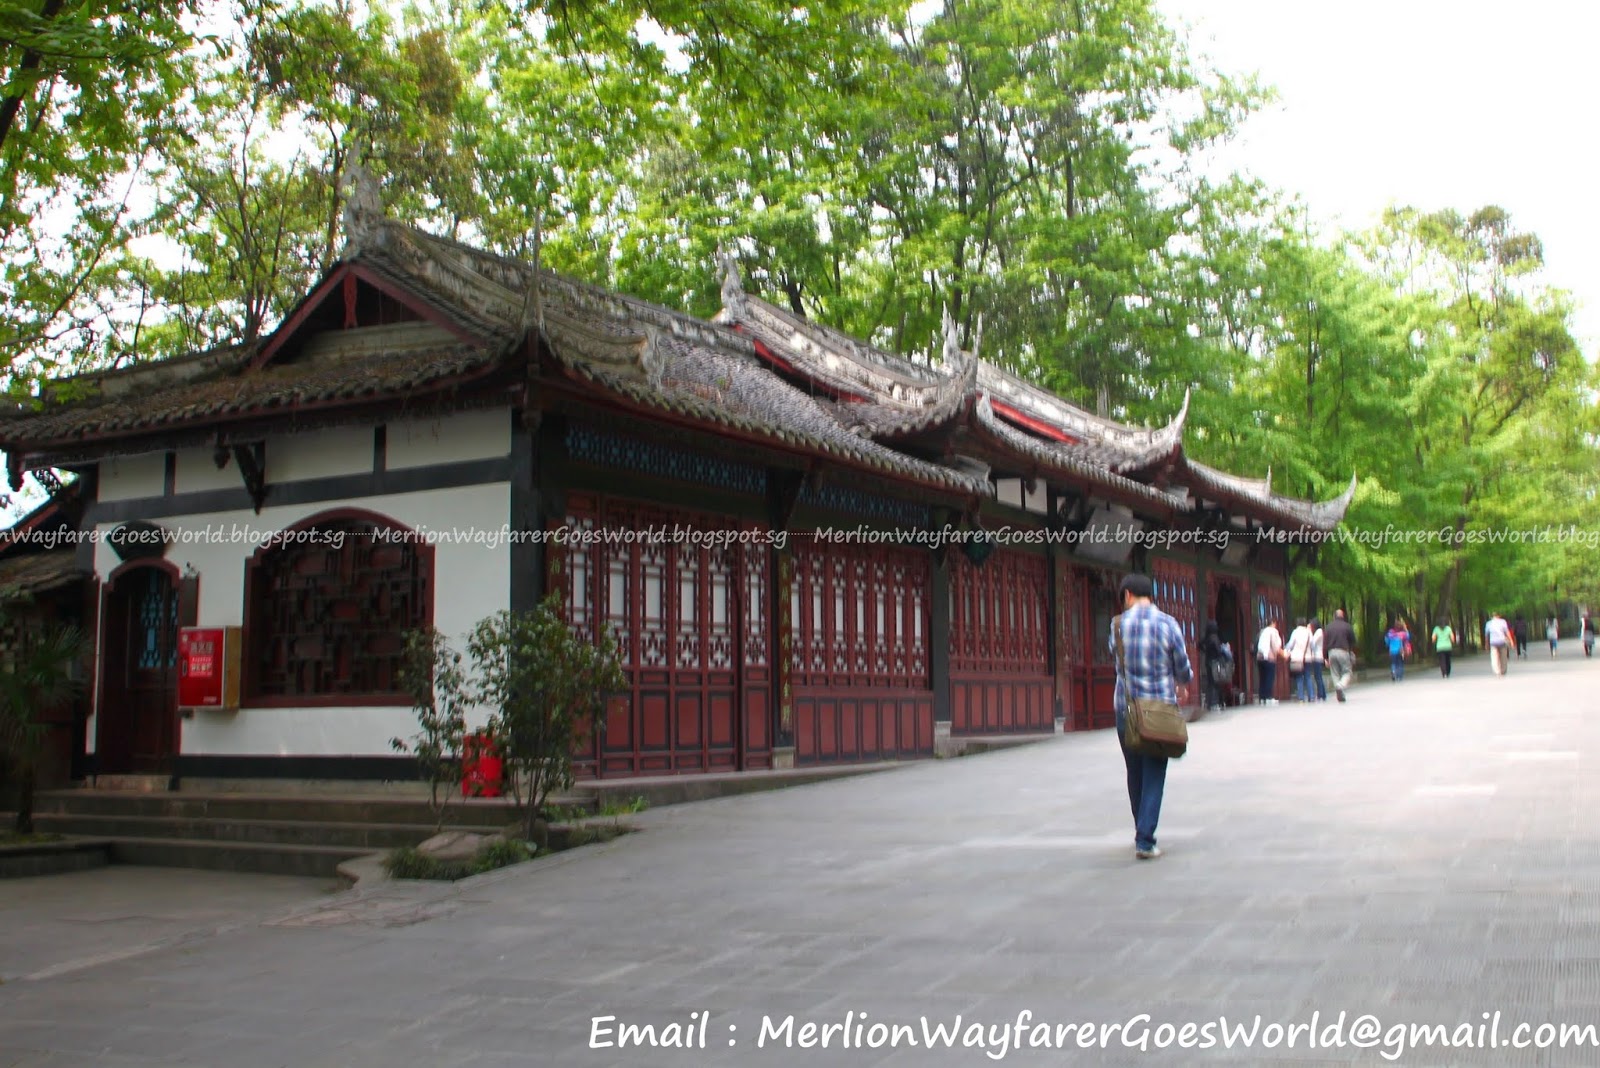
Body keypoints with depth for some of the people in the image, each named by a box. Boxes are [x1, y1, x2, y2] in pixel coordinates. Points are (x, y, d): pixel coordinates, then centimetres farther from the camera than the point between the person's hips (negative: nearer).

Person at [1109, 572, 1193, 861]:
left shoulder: (1118, 624, -2)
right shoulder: (1168, 624, -6)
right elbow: (1183, 667, 0)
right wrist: (1182, 686, 24)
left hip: (1126, 709, 2)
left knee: (1135, 773, 16)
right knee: (1154, 775, 2)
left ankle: (1142, 834, 26)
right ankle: (1145, 840, -6)